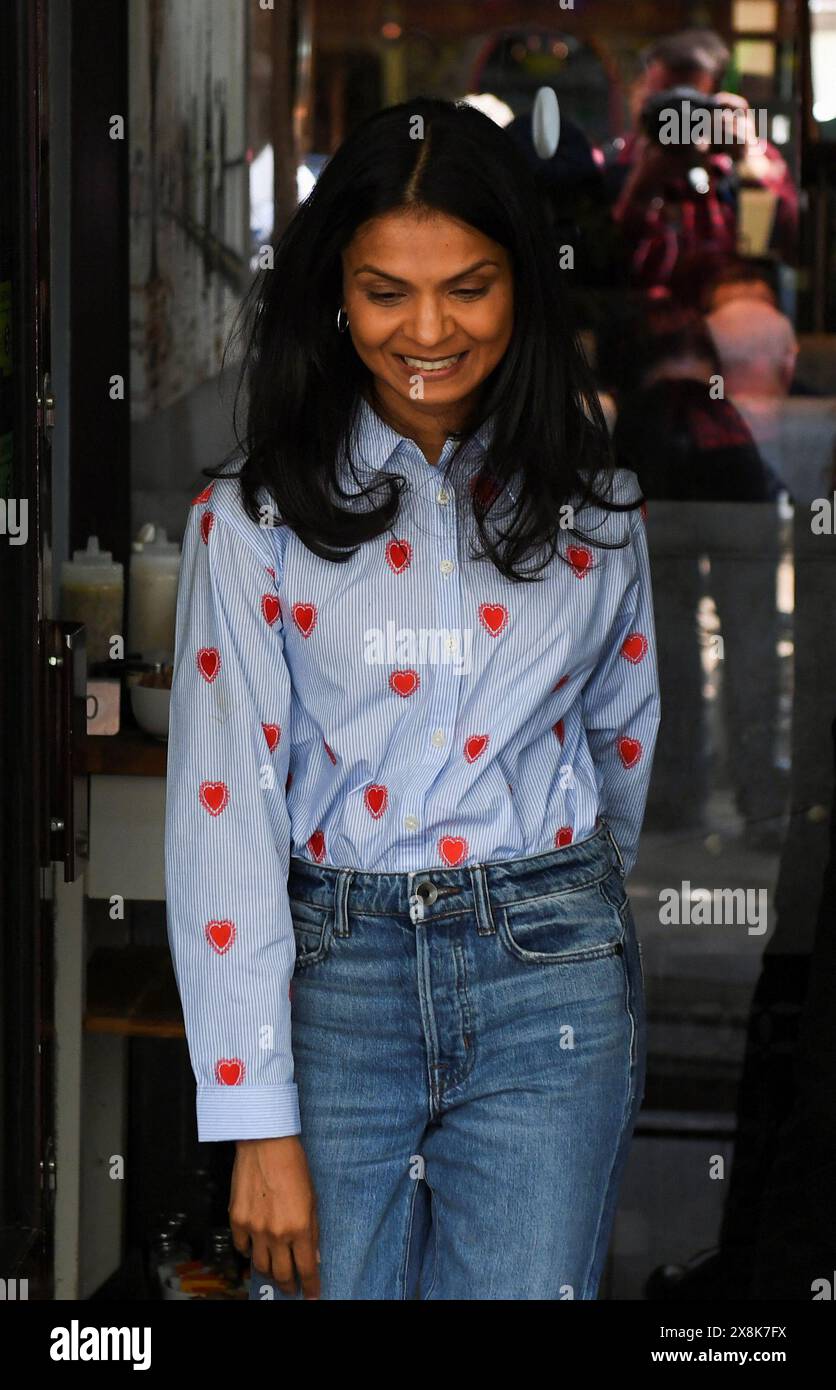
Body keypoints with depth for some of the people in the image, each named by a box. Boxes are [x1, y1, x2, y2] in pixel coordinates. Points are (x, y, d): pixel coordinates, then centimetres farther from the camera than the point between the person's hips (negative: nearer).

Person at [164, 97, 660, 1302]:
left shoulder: (587, 501, 4)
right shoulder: (253, 517, -3)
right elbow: (223, 810, -7)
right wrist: (257, 1124, -11)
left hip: (549, 984, 1)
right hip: (334, 977, -1)